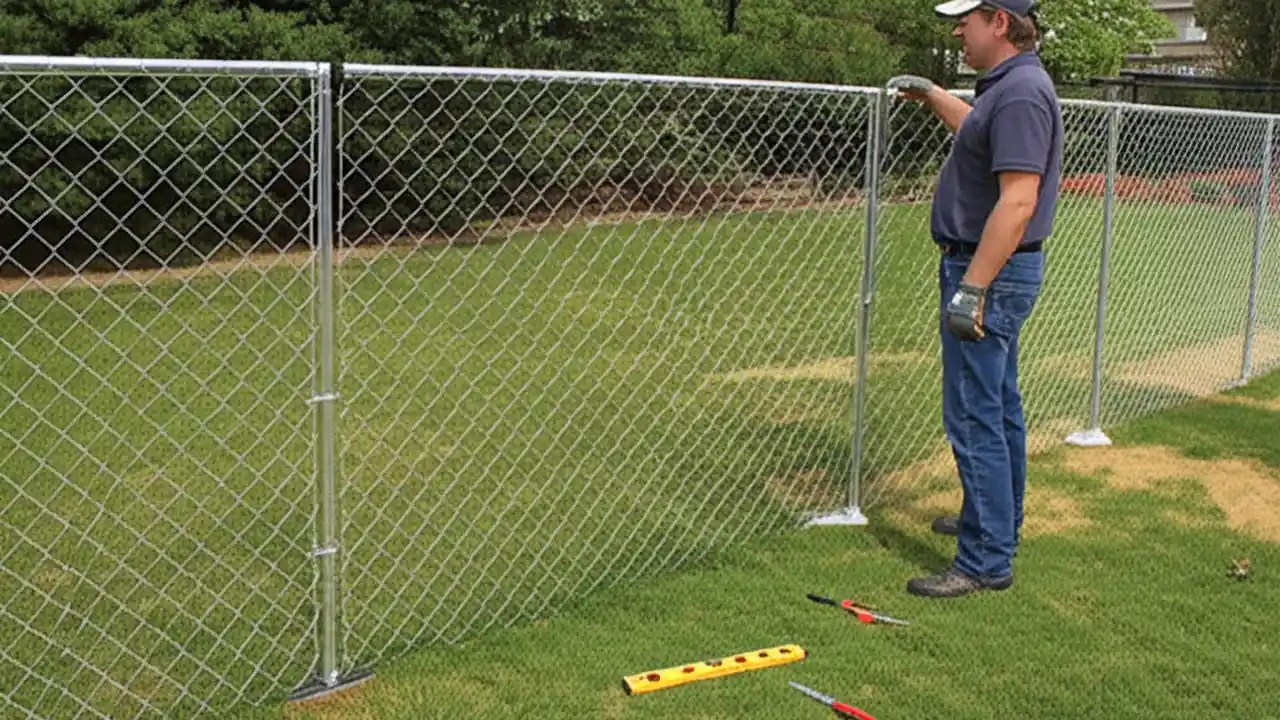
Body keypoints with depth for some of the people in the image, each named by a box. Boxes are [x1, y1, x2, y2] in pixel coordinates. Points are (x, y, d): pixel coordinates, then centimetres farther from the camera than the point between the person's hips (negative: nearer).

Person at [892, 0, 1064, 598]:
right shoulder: (1006, 87, 11)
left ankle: (986, 561, -1)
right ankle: (999, 521, 37)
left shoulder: (1020, 93, -21)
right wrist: (933, 96, 39)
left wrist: (971, 289, -29)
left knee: (974, 419, -8)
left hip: (991, 270, -11)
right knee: (998, 407, 22)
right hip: (995, 270, 11)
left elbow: (1018, 201, -28)